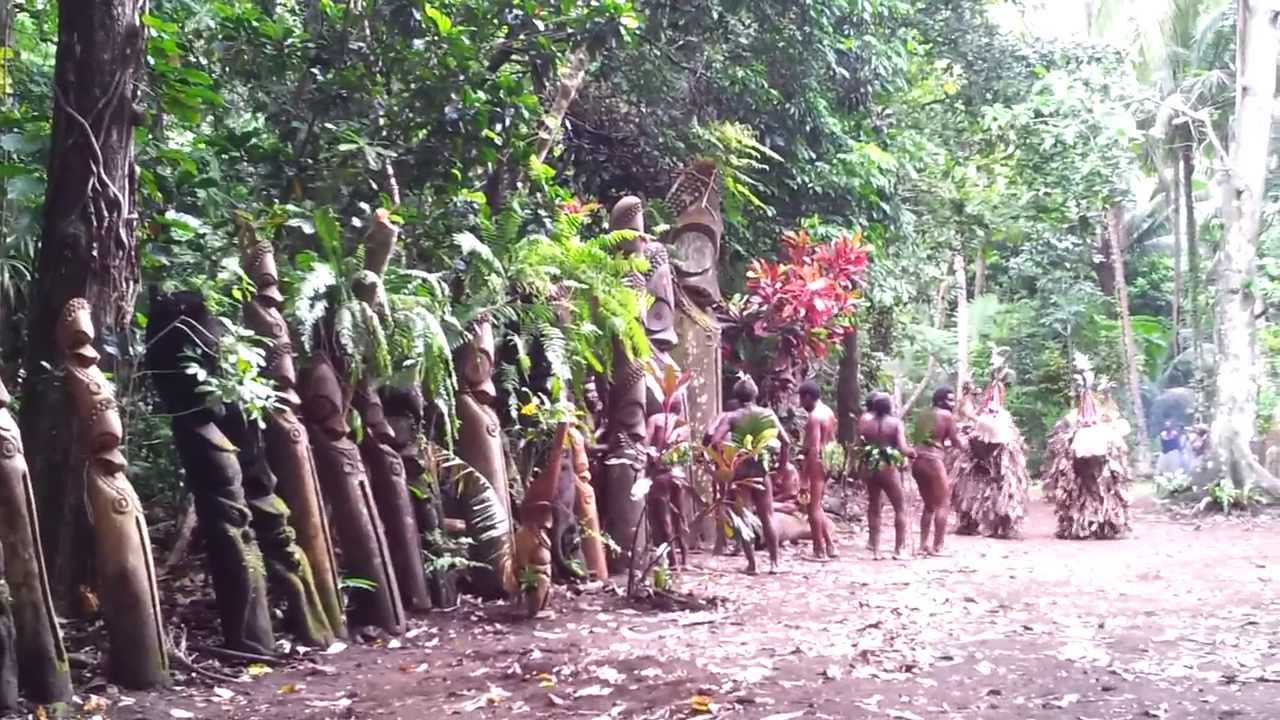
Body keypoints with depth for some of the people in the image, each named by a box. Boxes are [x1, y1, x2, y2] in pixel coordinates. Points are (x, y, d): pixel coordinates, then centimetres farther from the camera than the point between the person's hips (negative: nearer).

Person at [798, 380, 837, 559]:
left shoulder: (814, 417, -17)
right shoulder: (828, 412, 12)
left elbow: (814, 448, -22)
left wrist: (805, 471, -21)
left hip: (816, 462, -10)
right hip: (827, 462, 10)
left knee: (813, 507, -2)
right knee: (818, 507, 17)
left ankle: (820, 550, 1)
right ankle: (830, 546, 17)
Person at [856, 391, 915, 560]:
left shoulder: (866, 420, 1)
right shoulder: (896, 423, -8)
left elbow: (859, 443, -2)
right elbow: (903, 449, -15)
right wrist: (912, 452, 4)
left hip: (869, 468, 4)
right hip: (888, 468, -4)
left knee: (874, 507, 14)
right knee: (900, 508, 10)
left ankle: (875, 549, 16)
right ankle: (898, 550, 6)